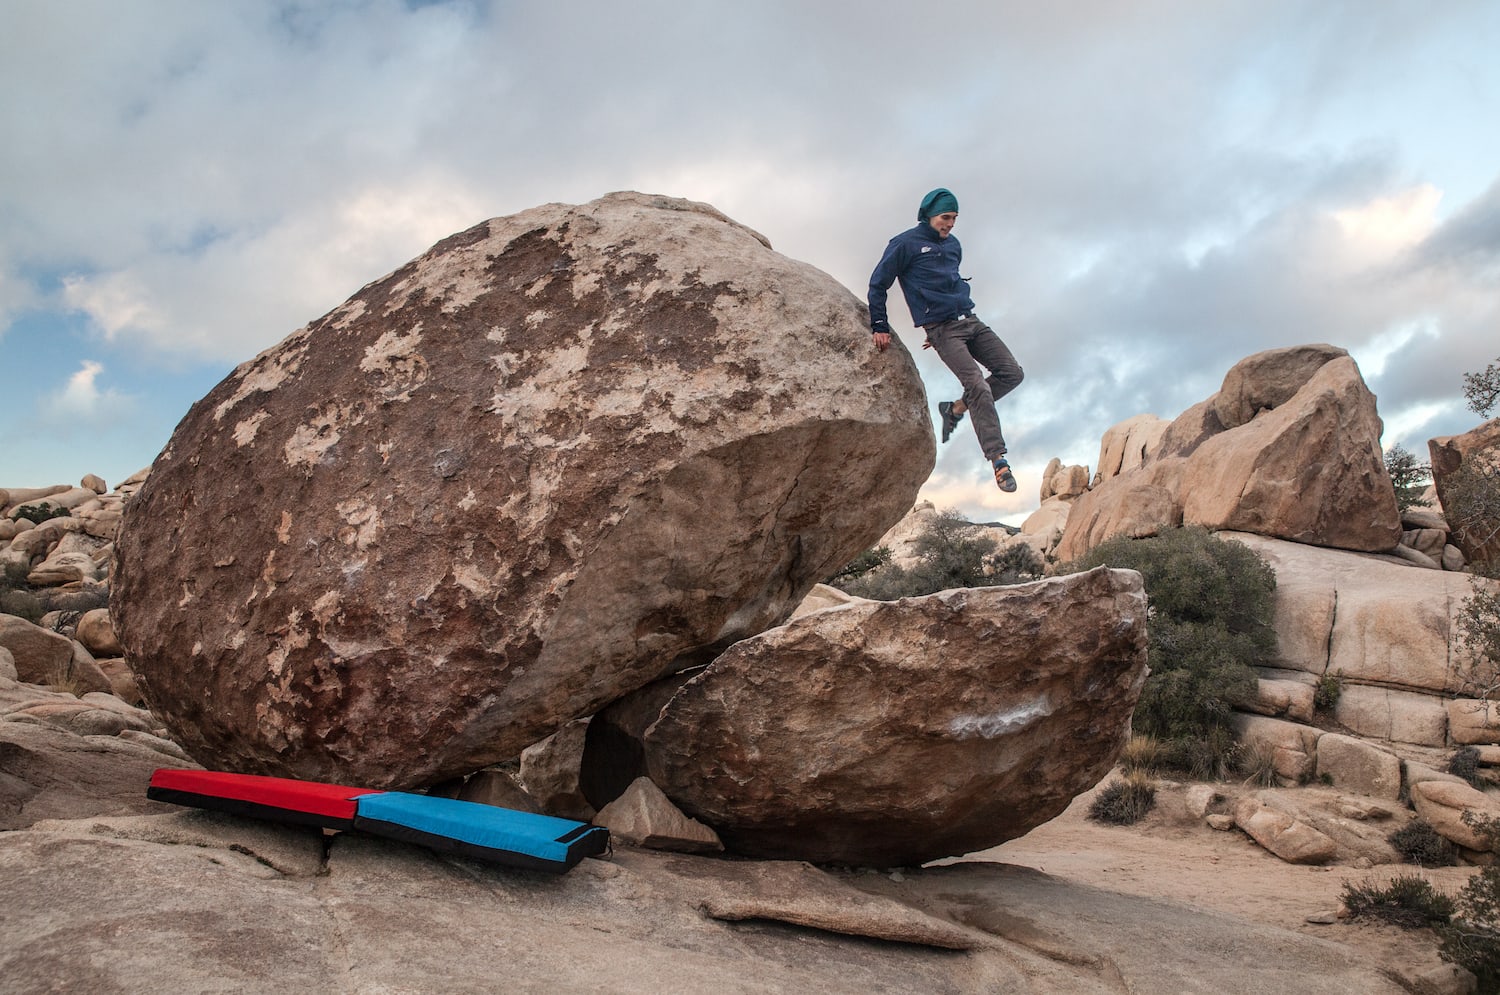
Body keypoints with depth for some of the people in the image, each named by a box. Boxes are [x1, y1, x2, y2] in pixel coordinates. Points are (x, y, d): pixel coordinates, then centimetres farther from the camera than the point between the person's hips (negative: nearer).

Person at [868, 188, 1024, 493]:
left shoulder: (953, 245, 18)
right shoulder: (905, 244, -3)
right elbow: (878, 284, 0)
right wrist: (879, 327, -5)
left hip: (970, 321, 8)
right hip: (942, 328, -7)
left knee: (1012, 373, -1)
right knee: (978, 387, -18)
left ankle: (955, 409, 15)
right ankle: (998, 460, -15)